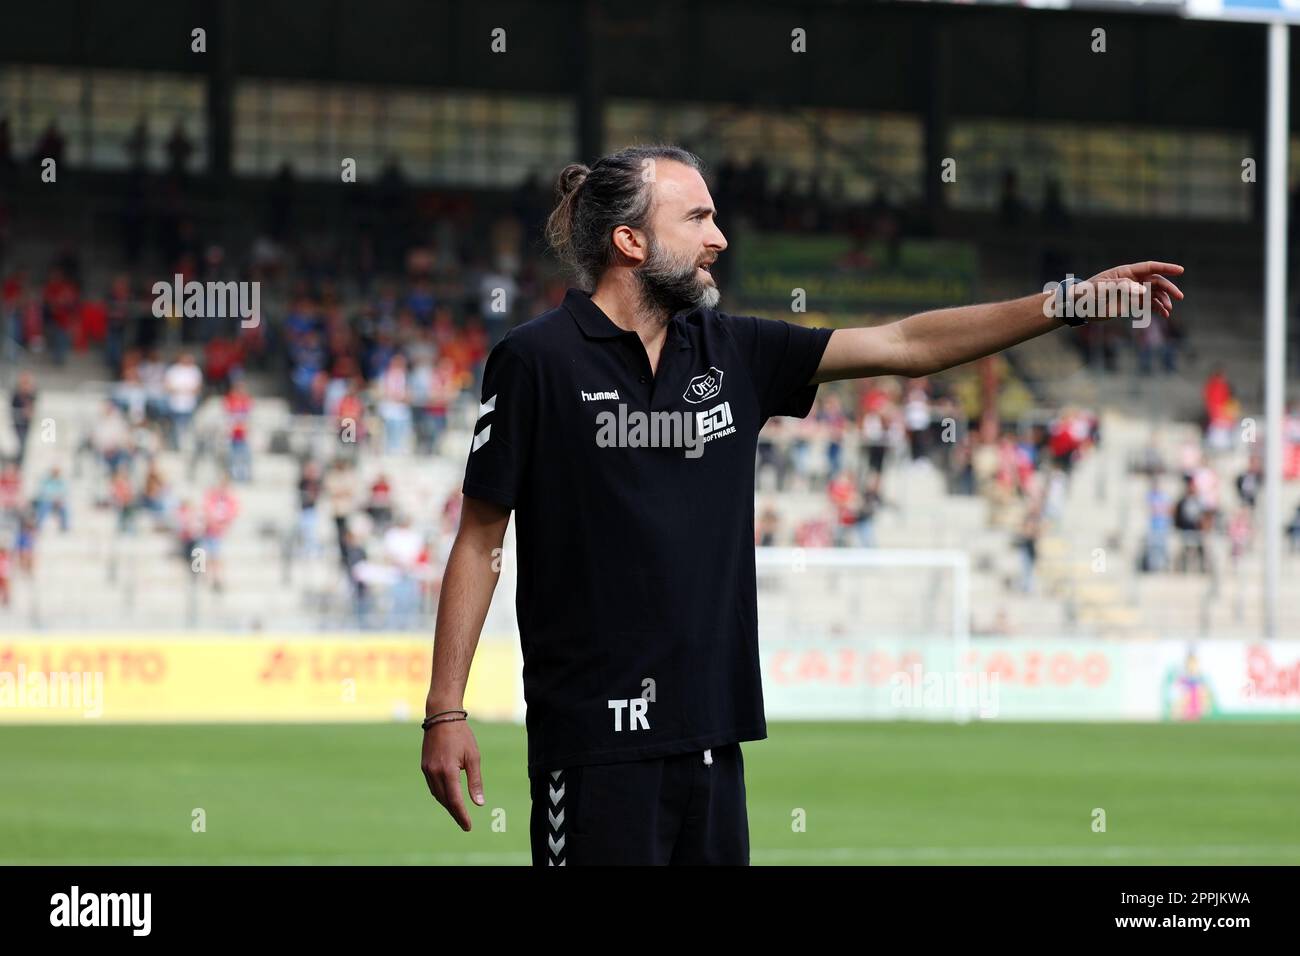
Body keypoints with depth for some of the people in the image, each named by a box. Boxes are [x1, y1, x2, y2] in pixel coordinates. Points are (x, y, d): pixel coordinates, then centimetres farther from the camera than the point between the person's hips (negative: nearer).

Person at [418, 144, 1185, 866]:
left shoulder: (731, 353, 10)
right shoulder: (538, 361, -5)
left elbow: (906, 345, 12)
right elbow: (480, 541, -3)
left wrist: (1073, 300, 7)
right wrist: (445, 712, -7)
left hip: (711, 728, 6)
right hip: (596, 732, -6)